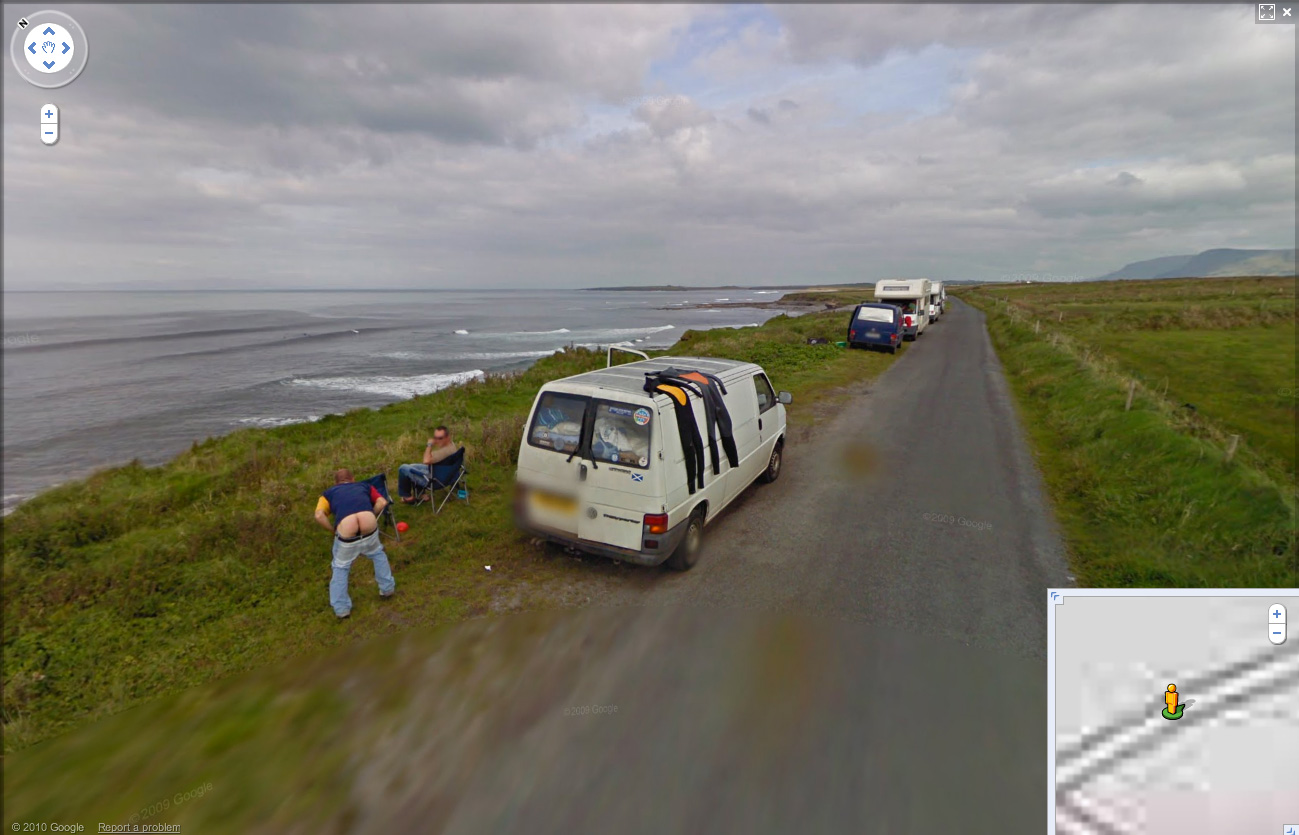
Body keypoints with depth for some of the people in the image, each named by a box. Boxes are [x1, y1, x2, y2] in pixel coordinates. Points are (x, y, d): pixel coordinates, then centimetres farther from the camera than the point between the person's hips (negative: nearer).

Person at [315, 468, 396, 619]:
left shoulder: (329, 493, 28)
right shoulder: (364, 486, 32)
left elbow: (319, 515, 9)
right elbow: (381, 502, 15)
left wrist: (333, 530, 20)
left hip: (347, 535, -1)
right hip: (369, 528, 1)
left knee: (341, 568, 26)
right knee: (378, 554, 34)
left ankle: (341, 608, 31)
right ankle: (387, 588, 41)